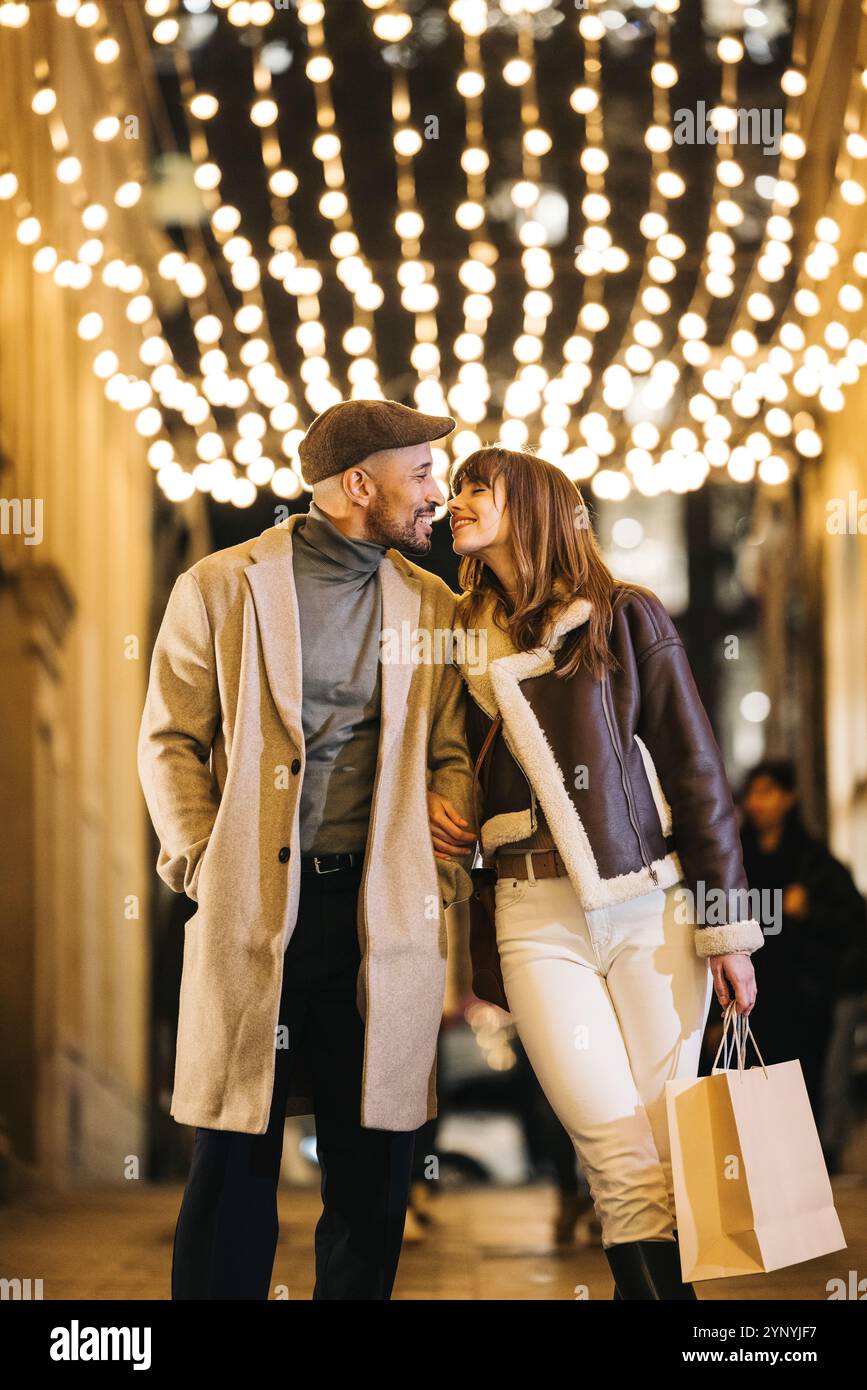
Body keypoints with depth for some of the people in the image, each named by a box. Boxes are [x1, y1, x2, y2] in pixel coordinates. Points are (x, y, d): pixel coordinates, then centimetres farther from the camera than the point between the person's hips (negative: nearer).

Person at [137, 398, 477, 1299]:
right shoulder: (219, 589, 4)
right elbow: (169, 741, 5)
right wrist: (202, 865, -5)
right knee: (234, 1165, 0)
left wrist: (442, 873, 0)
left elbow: (453, 756, 14)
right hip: (252, 913, -3)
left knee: (372, 1173, 4)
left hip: (386, 917, 3)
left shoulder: (434, 609, 13)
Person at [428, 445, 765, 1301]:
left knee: (667, 1158, -5)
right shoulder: (462, 643, 14)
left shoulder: (626, 619, 5)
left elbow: (695, 772, 2)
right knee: (625, 1166, -10)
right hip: (539, 917, 1)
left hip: (654, 906, -1)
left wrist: (726, 926, -4)